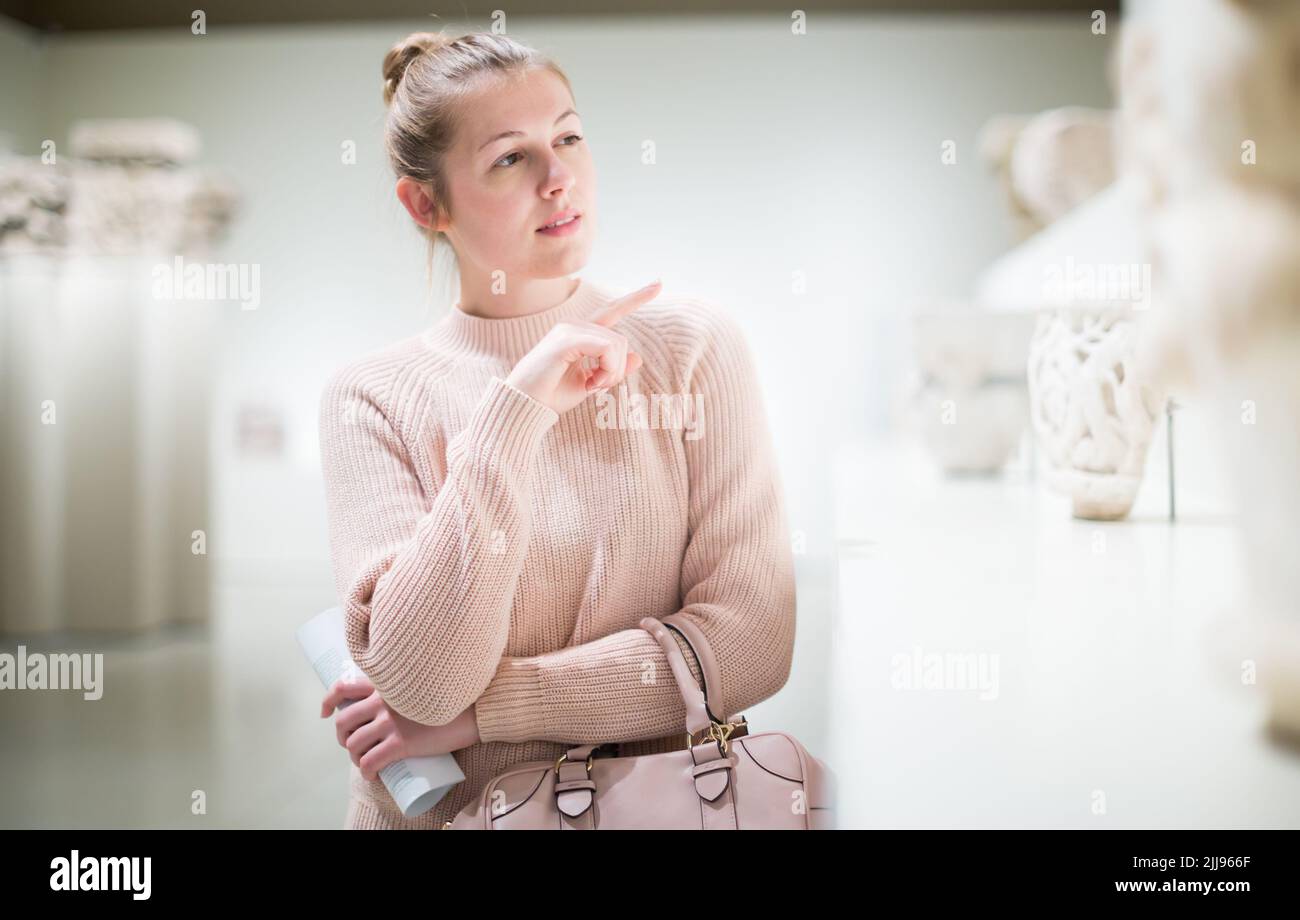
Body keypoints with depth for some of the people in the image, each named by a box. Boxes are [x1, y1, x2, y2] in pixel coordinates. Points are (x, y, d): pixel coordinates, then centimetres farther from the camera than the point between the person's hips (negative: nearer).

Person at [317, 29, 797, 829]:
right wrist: (518, 409, -19)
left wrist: (478, 713, -10)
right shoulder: (374, 397, -1)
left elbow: (750, 638, -8)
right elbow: (420, 684, -13)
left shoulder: (692, 343, -1)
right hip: (443, 812, 1)